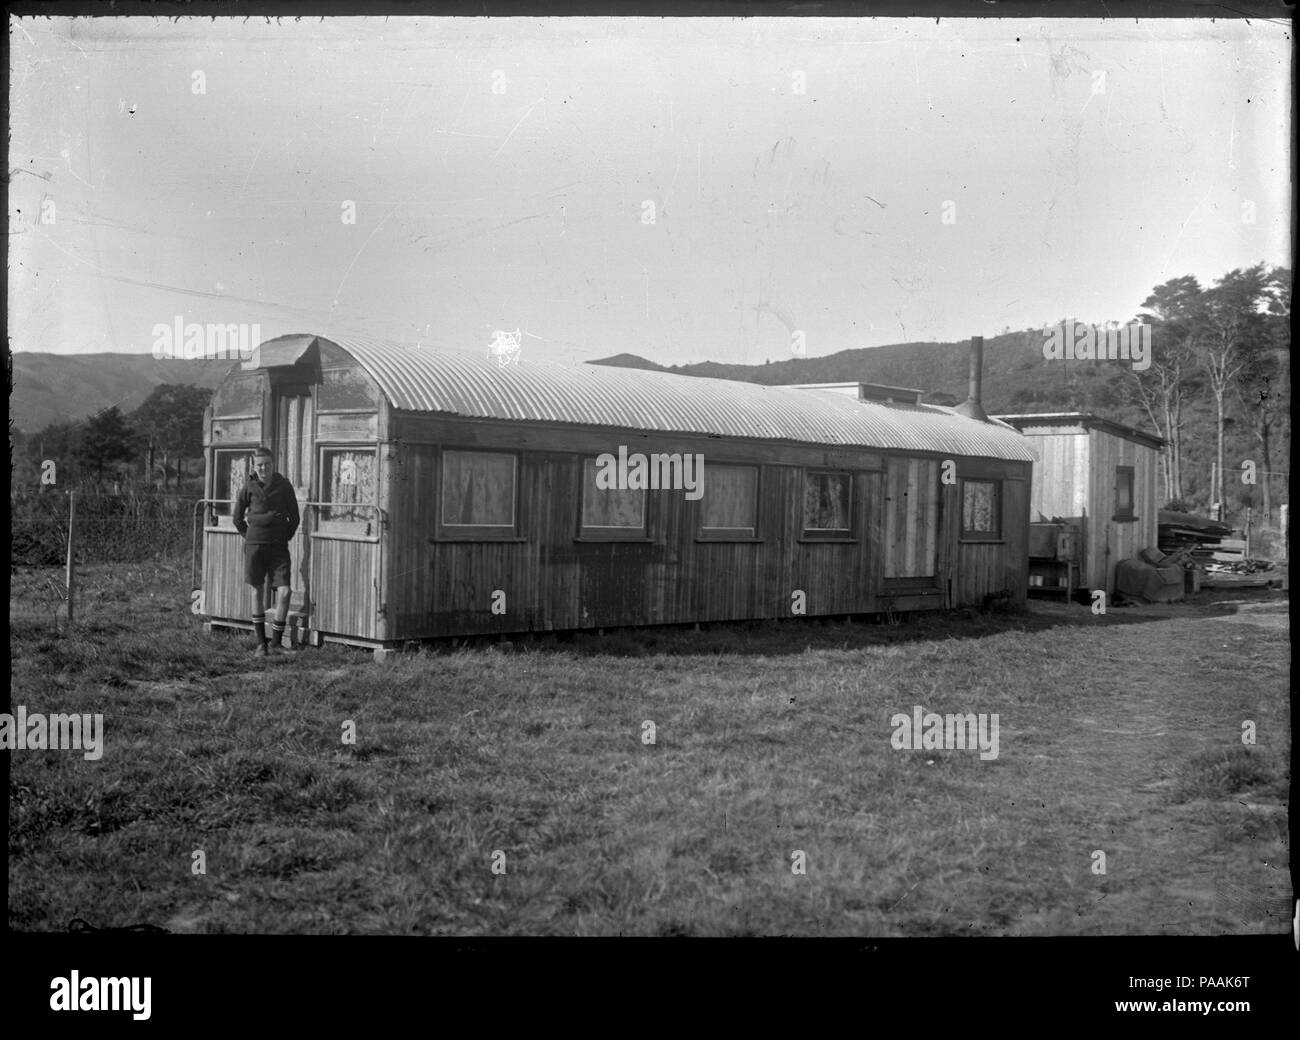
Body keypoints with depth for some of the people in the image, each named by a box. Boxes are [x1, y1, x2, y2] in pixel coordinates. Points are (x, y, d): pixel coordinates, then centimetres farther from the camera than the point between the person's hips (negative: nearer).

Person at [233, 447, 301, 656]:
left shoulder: (284, 486, 1)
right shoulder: (249, 488, 2)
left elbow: (294, 517, 9)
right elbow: (238, 518, 13)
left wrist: (285, 538, 7)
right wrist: (250, 538, 9)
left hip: (279, 547, 0)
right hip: (255, 546, 0)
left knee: (285, 592, -9)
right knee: (257, 592, 5)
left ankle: (276, 642, 3)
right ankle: (261, 643, 14)